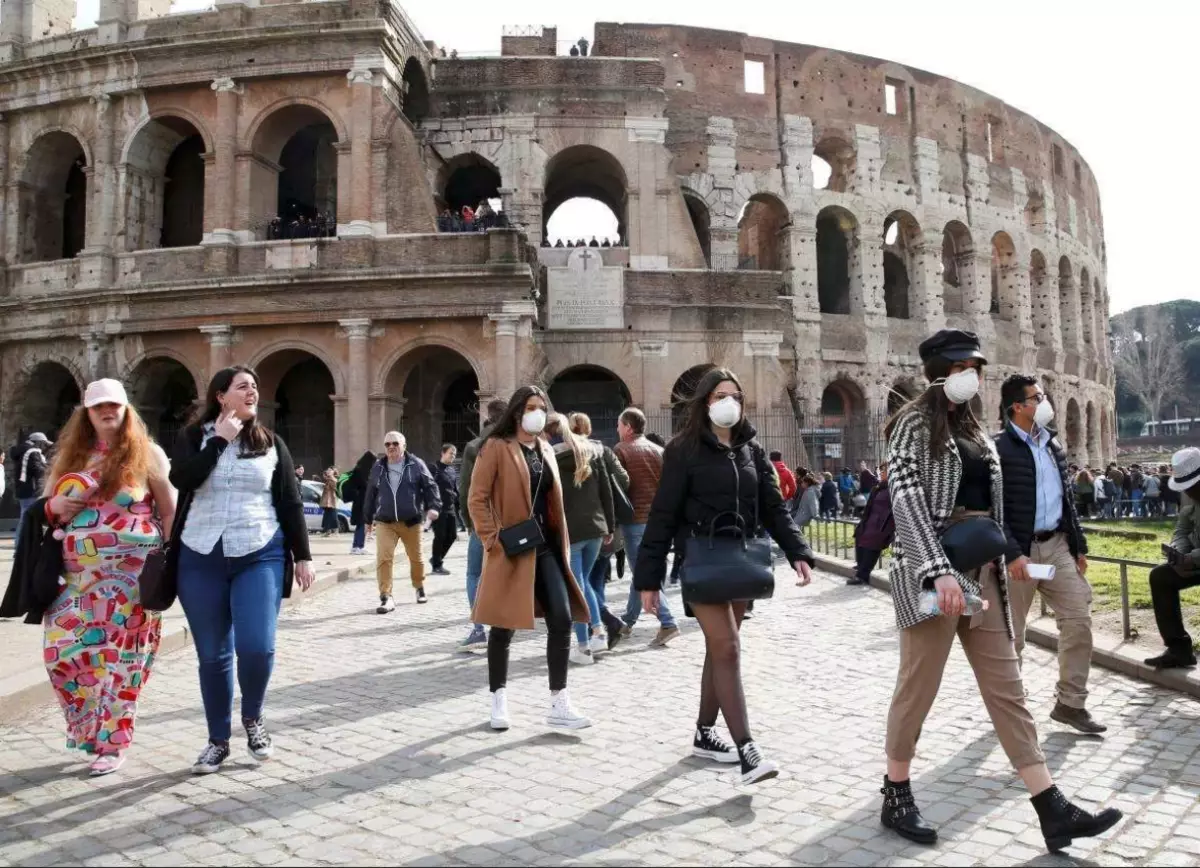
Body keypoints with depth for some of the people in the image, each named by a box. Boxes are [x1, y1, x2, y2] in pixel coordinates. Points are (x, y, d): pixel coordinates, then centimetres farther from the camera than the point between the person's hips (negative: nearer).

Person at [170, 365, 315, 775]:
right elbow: (182, 480, -15)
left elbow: (290, 503, 7)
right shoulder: (194, 437, 5)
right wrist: (220, 439, -11)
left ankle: (253, 718, 16)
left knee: (256, 647, -13)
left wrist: (302, 556, 3)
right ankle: (218, 740, 24)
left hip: (260, 555, 0)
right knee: (212, 655, 7)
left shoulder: (270, 442, 7)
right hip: (201, 558, 0)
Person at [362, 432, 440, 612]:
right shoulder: (378, 467, 8)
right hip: (384, 522, 1)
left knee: (416, 558, 13)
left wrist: (433, 506, -19)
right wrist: (368, 518, 21)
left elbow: (430, 486, -4)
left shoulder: (416, 464, -2)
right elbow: (371, 494, 17)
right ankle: (386, 597, -9)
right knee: (383, 558, -13)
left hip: (411, 521, -1)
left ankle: (419, 587, 39)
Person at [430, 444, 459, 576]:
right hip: (439, 508, -7)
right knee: (440, 536, -2)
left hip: (451, 508, 7)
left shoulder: (452, 470, 16)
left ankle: (436, 558, 26)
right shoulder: (435, 468, -7)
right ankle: (437, 565, 9)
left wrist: (458, 505, 15)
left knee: (452, 535, 8)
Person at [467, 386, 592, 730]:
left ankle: (559, 704, 5)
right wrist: (492, 539, -17)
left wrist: (563, 545, 13)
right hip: (512, 550, -6)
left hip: (546, 547, 6)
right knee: (504, 626, 5)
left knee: (562, 620, -2)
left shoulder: (545, 449, 14)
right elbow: (477, 499, -9)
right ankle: (499, 700, 20)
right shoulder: (497, 447, -6)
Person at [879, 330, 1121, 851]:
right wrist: (940, 570, -28)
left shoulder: (970, 425, 17)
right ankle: (896, 798, 16)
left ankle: (1052, 812, 9)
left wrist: (997, 558, 14)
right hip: (932, 569, -8)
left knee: (1006, 686, 7)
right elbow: (906, 498, -18)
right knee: (919, 686, 0)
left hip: (981, 567, 8)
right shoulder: (915, 422, -7)